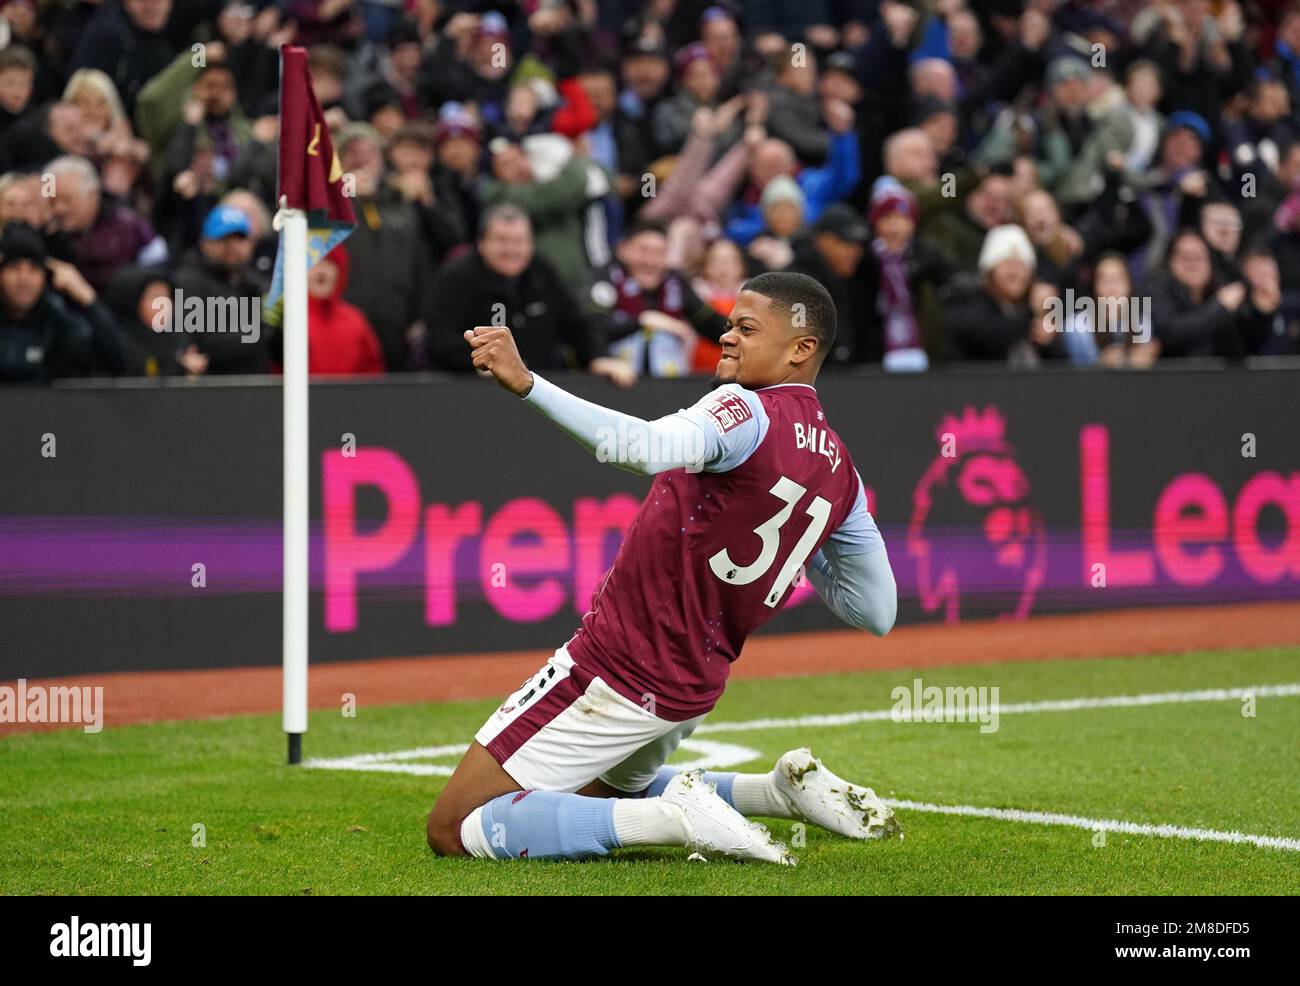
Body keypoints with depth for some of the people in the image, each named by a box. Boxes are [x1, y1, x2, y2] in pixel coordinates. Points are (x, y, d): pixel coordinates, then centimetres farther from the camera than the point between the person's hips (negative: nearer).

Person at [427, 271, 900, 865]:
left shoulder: (749, 412, -17)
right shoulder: (839, 473, 6)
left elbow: (649, 448, -40)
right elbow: (877, 613, 13)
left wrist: (525, 384, -48)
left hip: (615, 671, -8)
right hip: (694, 687, 9)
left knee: (454, 830, -5)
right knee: (603, 793, 37)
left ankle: (676, 817, -14)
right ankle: (782, 792, 14)